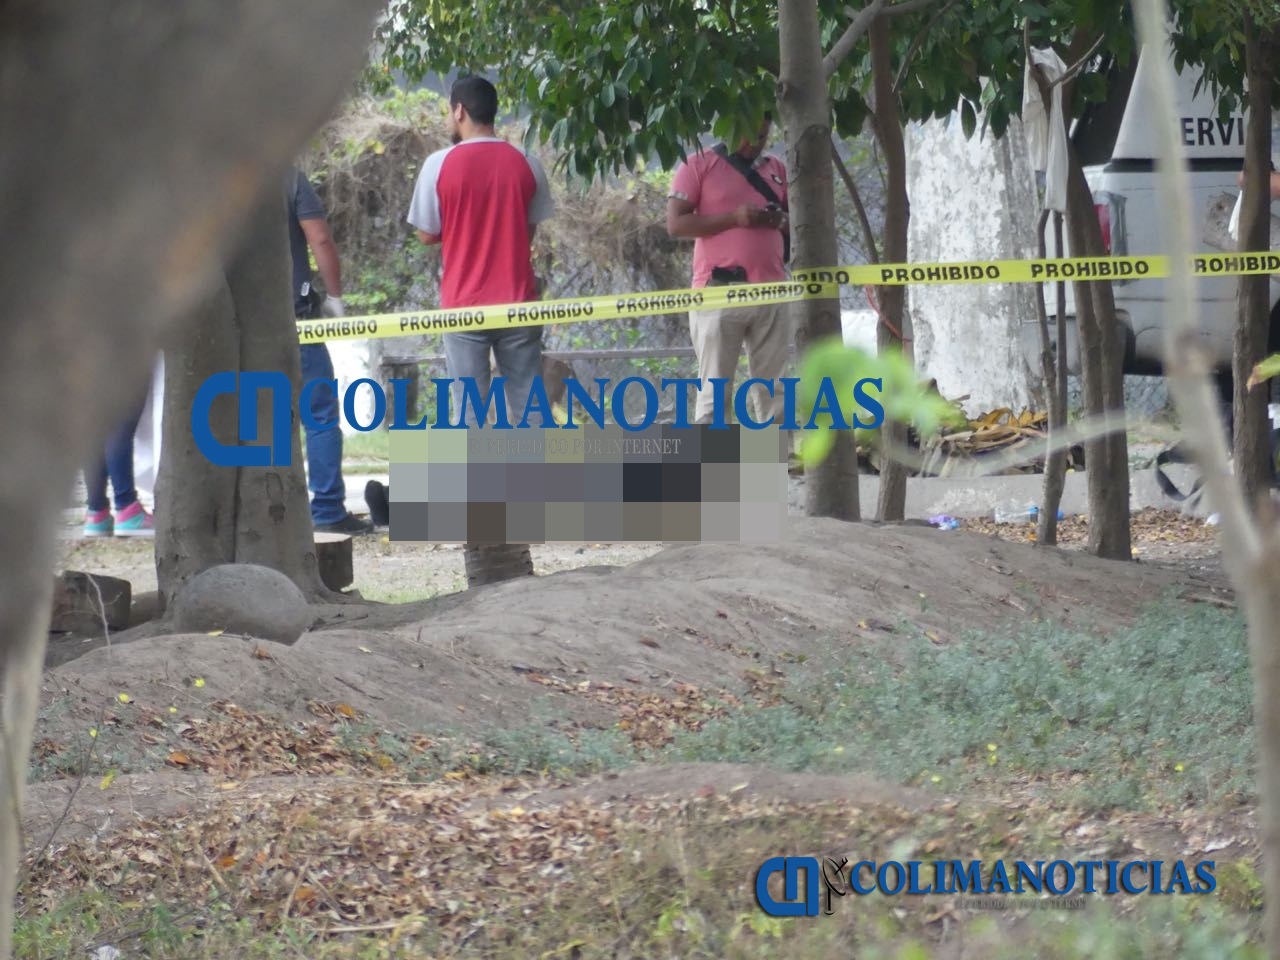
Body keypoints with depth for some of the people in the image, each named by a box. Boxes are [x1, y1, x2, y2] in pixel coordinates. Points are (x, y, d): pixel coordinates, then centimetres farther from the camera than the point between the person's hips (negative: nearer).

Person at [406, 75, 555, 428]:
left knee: (467, 408, -1)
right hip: (517, 301, 2)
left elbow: (427, 234, 0)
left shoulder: (440, 164, -7)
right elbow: (531, 229, 9)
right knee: (528, 402, 6)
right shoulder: (525, 163, 1)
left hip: (464, 305, -2)